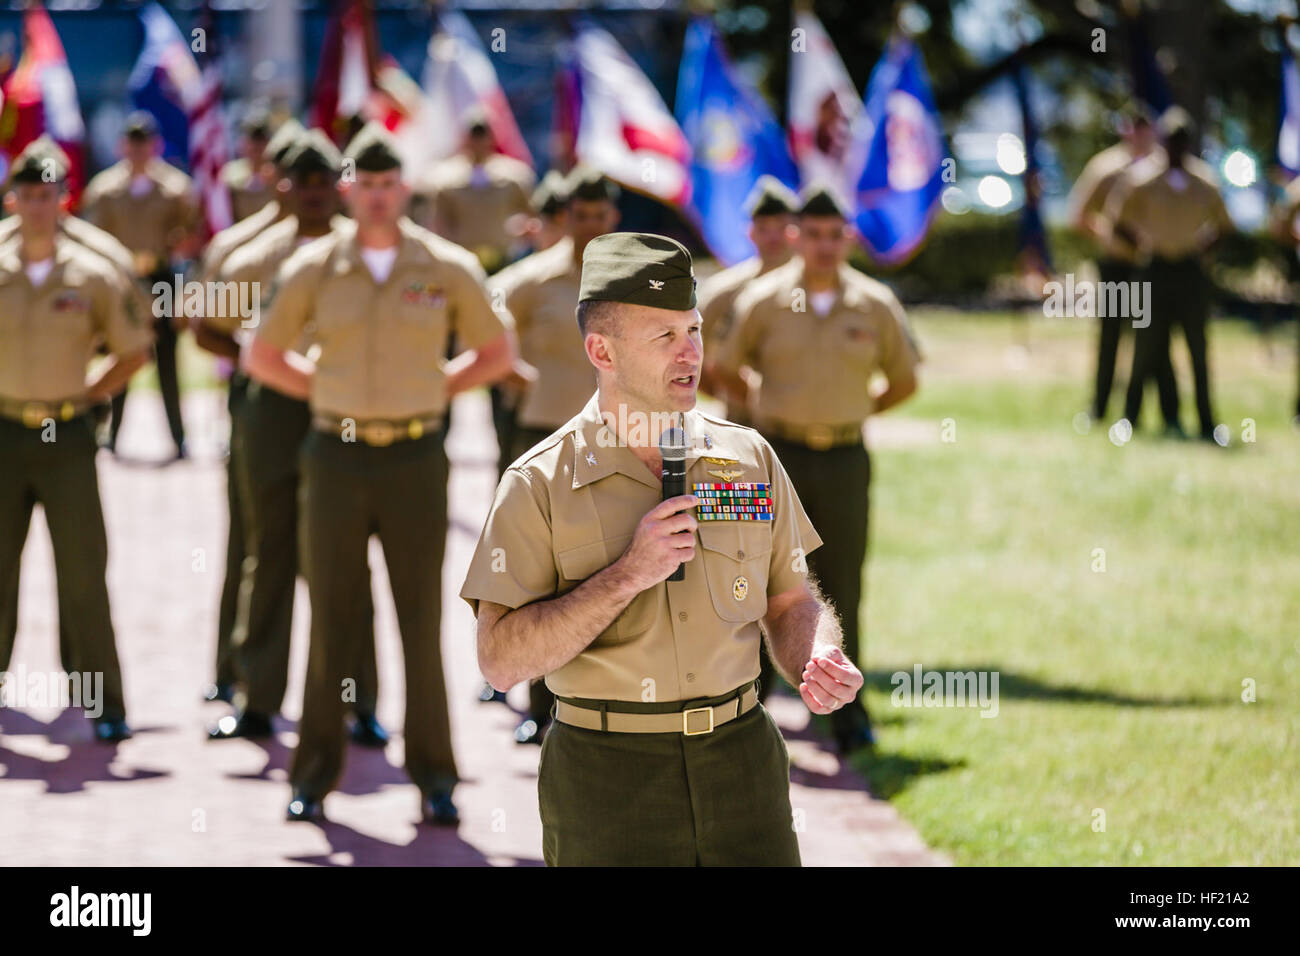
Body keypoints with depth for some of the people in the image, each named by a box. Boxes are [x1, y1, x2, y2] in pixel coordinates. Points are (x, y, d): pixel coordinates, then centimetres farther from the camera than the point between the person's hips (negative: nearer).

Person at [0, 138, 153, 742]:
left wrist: (88, 394, 3)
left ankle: (106, 707, 4)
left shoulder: (93, 277, -1)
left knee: (84, 574, -1)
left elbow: (133, 351, 10)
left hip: (67, 437, -1)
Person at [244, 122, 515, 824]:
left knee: (421, 617, 0)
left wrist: (434, 391, 4)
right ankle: (315, 774, 9)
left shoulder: (448, 270, 1)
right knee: (330, 616, 3)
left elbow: (496, 353, 13)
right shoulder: (312, 270, 2)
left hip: (415, 457, 0)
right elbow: (262, 356, 12)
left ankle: (434, 778, 7)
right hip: (336, 456, 1)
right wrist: (331, 393, 6)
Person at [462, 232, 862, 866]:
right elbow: (501, 660, -12)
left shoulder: (750, 459, 6)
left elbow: (791, 603, 14)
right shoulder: (539, 485, -5)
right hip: (606, 784, -3)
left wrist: (817, 667, -9)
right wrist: (629, 574, -19)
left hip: (741, 765, 3)